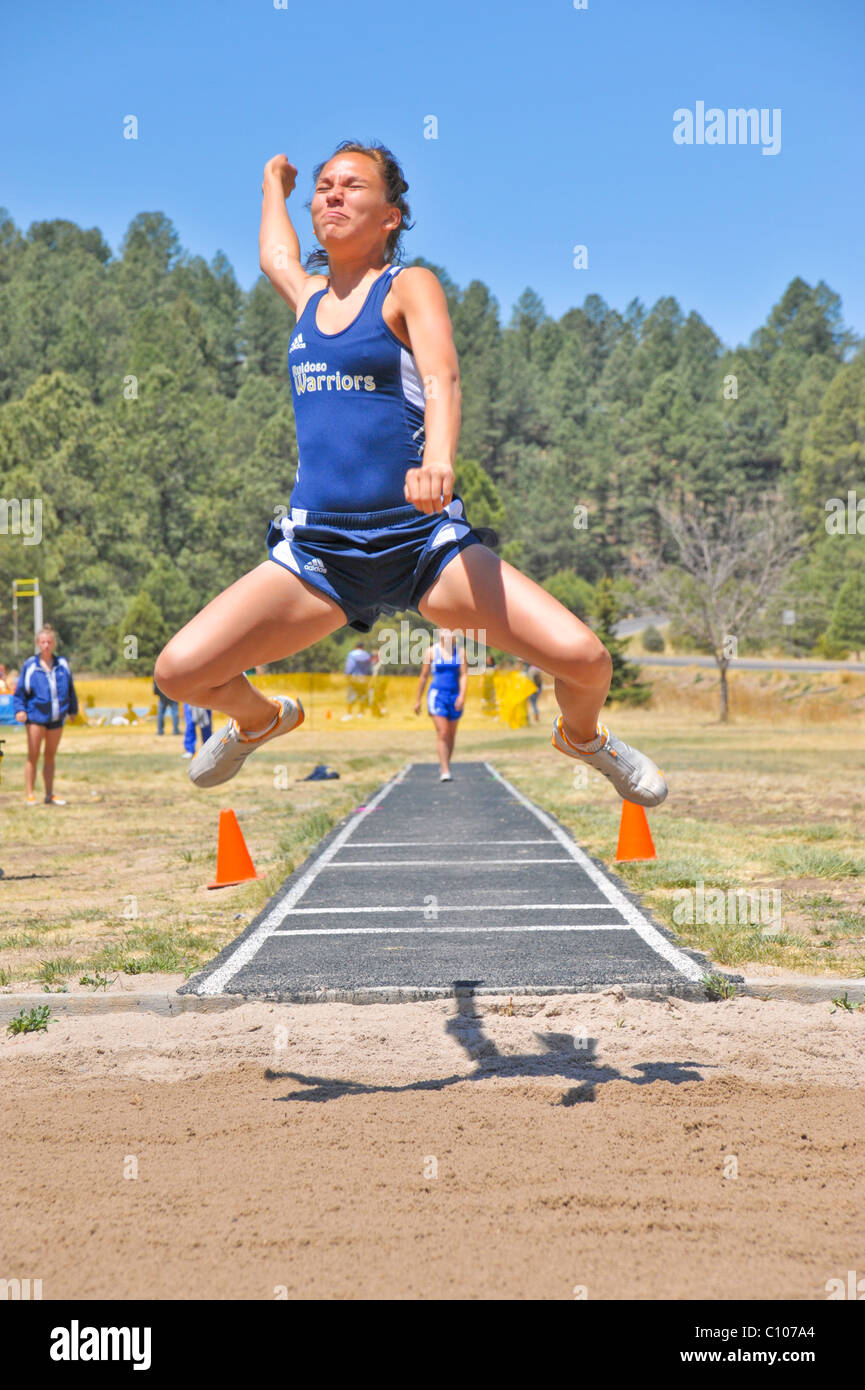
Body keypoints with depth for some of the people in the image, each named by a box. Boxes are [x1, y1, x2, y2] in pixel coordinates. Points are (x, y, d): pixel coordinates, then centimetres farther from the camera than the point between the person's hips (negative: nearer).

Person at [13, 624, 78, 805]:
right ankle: (30, 794, 0)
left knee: (50, 757, 10)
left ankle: (50, 794, 16)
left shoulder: (62, 664, 8)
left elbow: (70, 689, 17)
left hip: (57, 717, 3)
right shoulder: (30, 665, -1)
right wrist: (19, 709, -11)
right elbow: (20, 690, 1)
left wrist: (72, 709, 17)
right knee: (33, 756, -4)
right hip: (36, 716, -3)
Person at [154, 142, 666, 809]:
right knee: (180, 672, -14)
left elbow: (442, 375, -18)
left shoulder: (409, 286, 1)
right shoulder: (309, 296, 16)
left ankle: (583, 735, 21)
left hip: (423, 538, -4)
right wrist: (274, 179, 58)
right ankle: (260, 720, 24)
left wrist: (439, 457, -39)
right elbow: (275, 251, 42)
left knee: (585, 660, -19)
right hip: (316, 549, 4)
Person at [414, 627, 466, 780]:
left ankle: (445, 764, 28)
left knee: (451, 735, 10)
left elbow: (464, 675, -2)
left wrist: (462, 695, -17)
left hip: (454, 696, 3)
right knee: (442, 733, -14)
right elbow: (424, 676, 6)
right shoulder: (432, 651, 1)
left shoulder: (460, 652, 4)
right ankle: (445, 771, -17)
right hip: (437, 694, -3)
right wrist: (418, 700, 8)